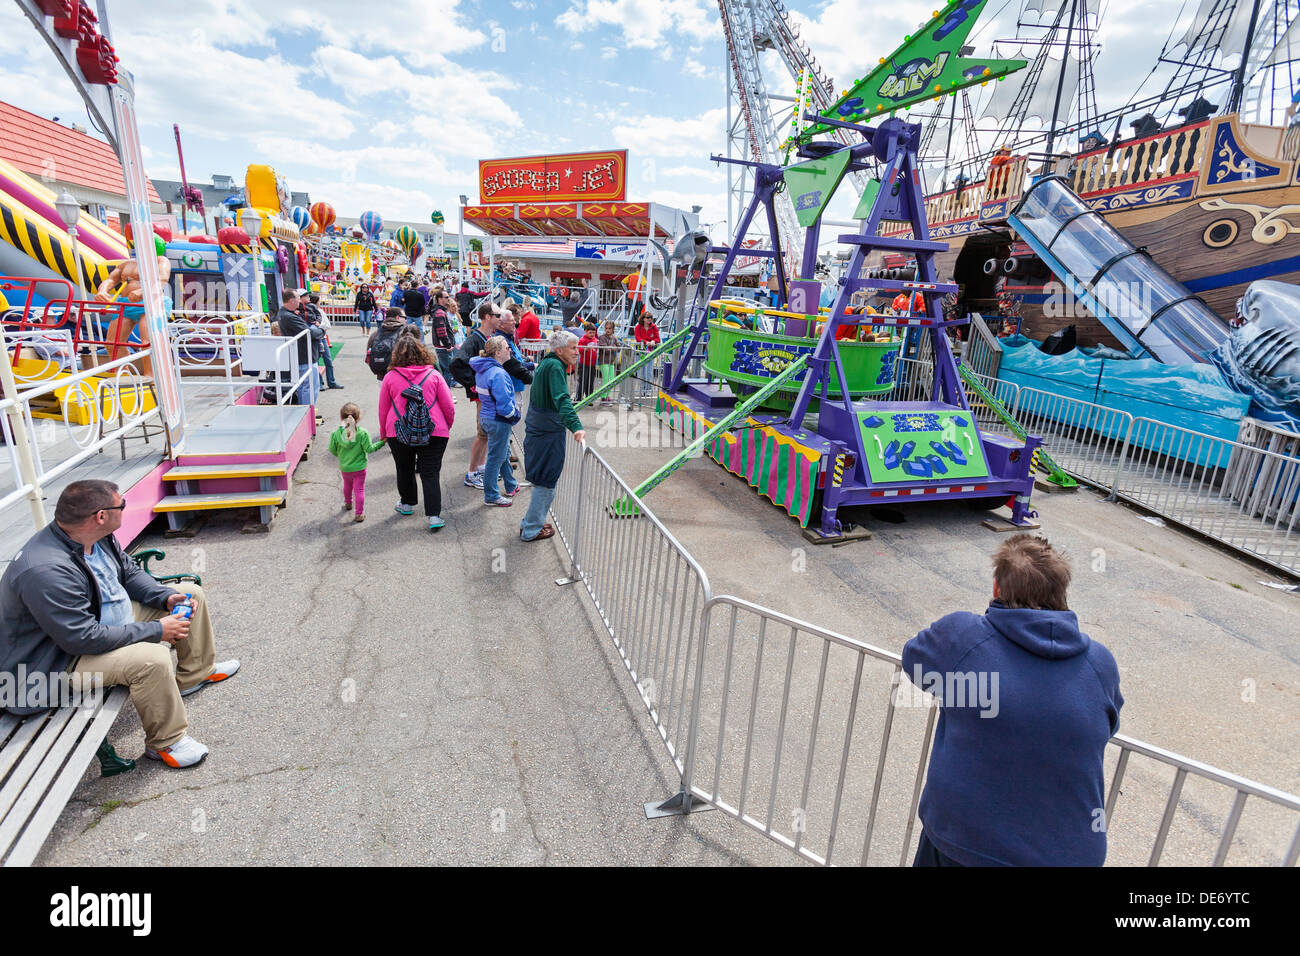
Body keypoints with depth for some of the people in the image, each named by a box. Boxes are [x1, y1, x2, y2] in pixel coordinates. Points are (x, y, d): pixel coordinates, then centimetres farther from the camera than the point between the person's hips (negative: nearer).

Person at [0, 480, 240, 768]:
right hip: (62, 660, -10)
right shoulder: (45, 571, -35)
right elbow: (84, 638, -33)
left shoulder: (97, 538, -8)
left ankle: (195, 674, 27)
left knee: (192, 594, 10)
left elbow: (129, 571, 10)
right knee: (151, 658, -36)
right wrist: (156, 630, -27)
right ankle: (166, 742, -13)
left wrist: (166, 597, -6)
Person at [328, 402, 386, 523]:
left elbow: (332, 450, -5)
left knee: (347, 486, 27)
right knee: (359, 489, 3)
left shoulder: (337, 433, -12)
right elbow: (369, 449, -16)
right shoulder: (363, 433, -21)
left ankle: (348, 504, 50)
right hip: (359, 467, -3)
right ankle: (360, 513, 3)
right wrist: (381, 442, -3)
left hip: (344, 467, 3)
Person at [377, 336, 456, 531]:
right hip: (433, 433, -1)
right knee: (430, 473, 2)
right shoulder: (434, 375, -3)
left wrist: (383, 433, 22)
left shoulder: (390, 377, -1)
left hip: (399, 434, 1)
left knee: (404, 469, 21)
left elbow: (383, 409, 8)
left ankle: (407, 503, 38)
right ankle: (434, 516, -5)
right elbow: (449, 406, 0)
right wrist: (448, 426, 18)